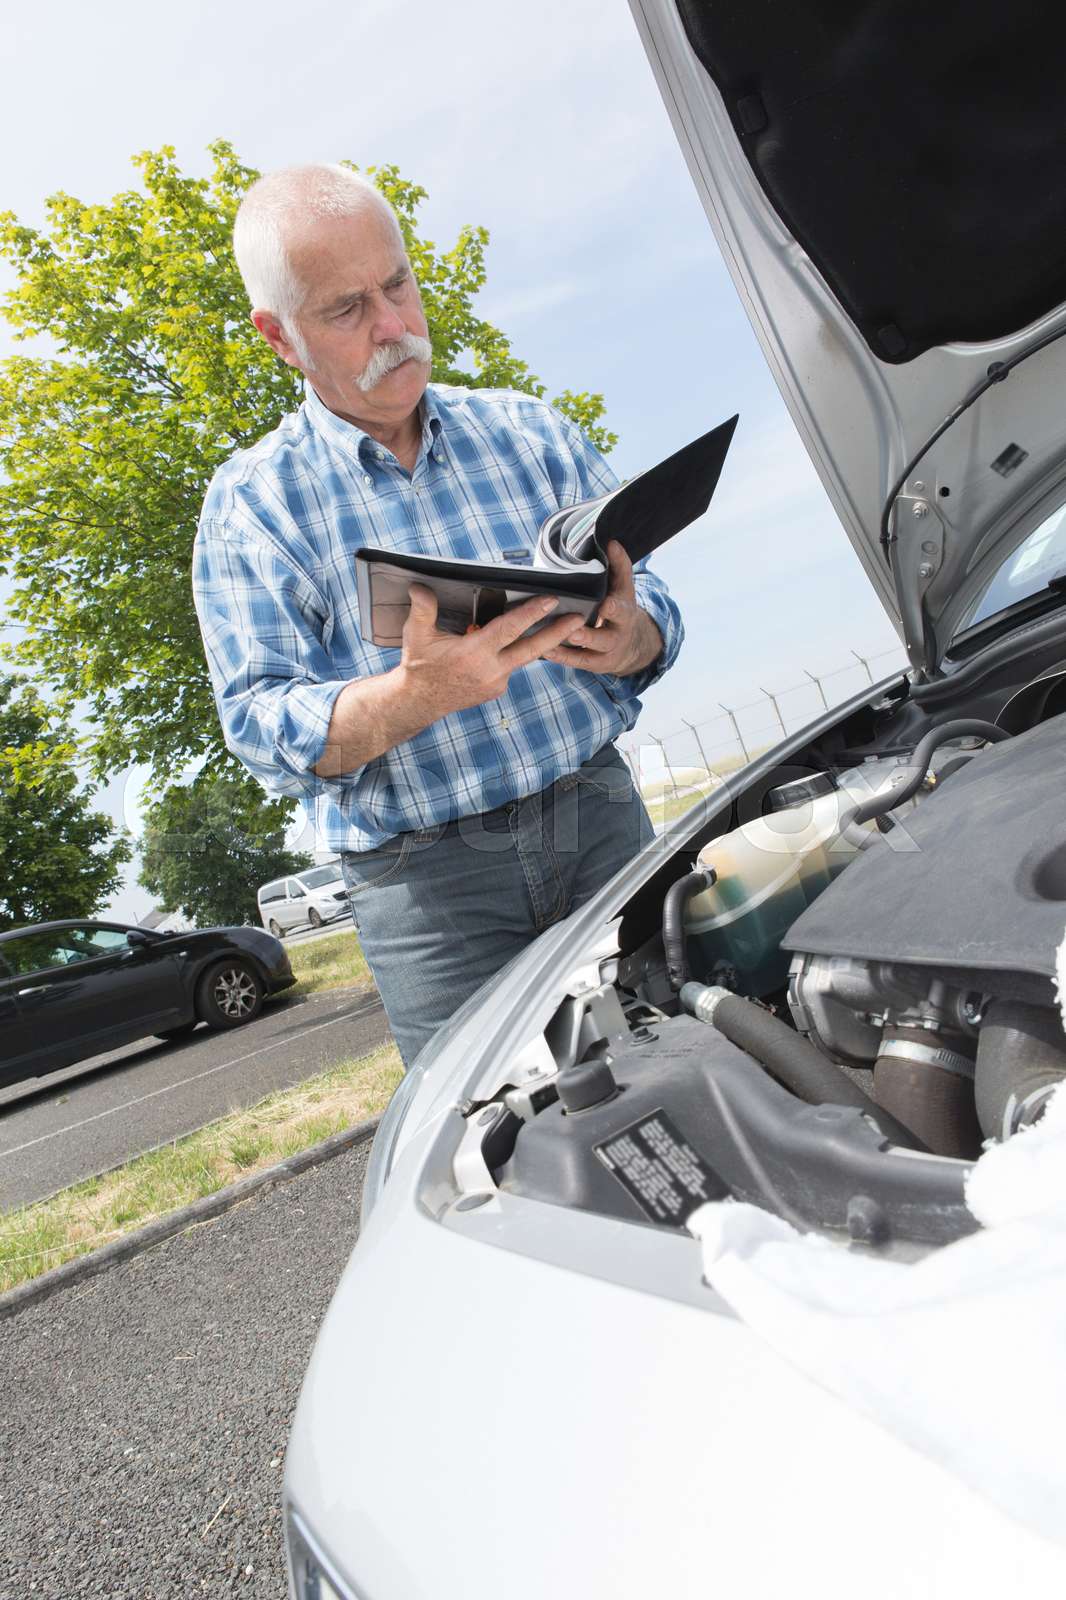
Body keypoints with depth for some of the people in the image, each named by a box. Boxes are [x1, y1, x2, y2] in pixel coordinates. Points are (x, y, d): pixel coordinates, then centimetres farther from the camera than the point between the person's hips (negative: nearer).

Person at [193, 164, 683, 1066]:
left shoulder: (528, 431, 9)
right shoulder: (251, 504, 1)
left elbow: (649, 601, 9)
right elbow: (263, 730, -9)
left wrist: (630, 639, -17)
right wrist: (420, 694, -28)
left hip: (601, 813, 3)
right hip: (428, 876, -2)